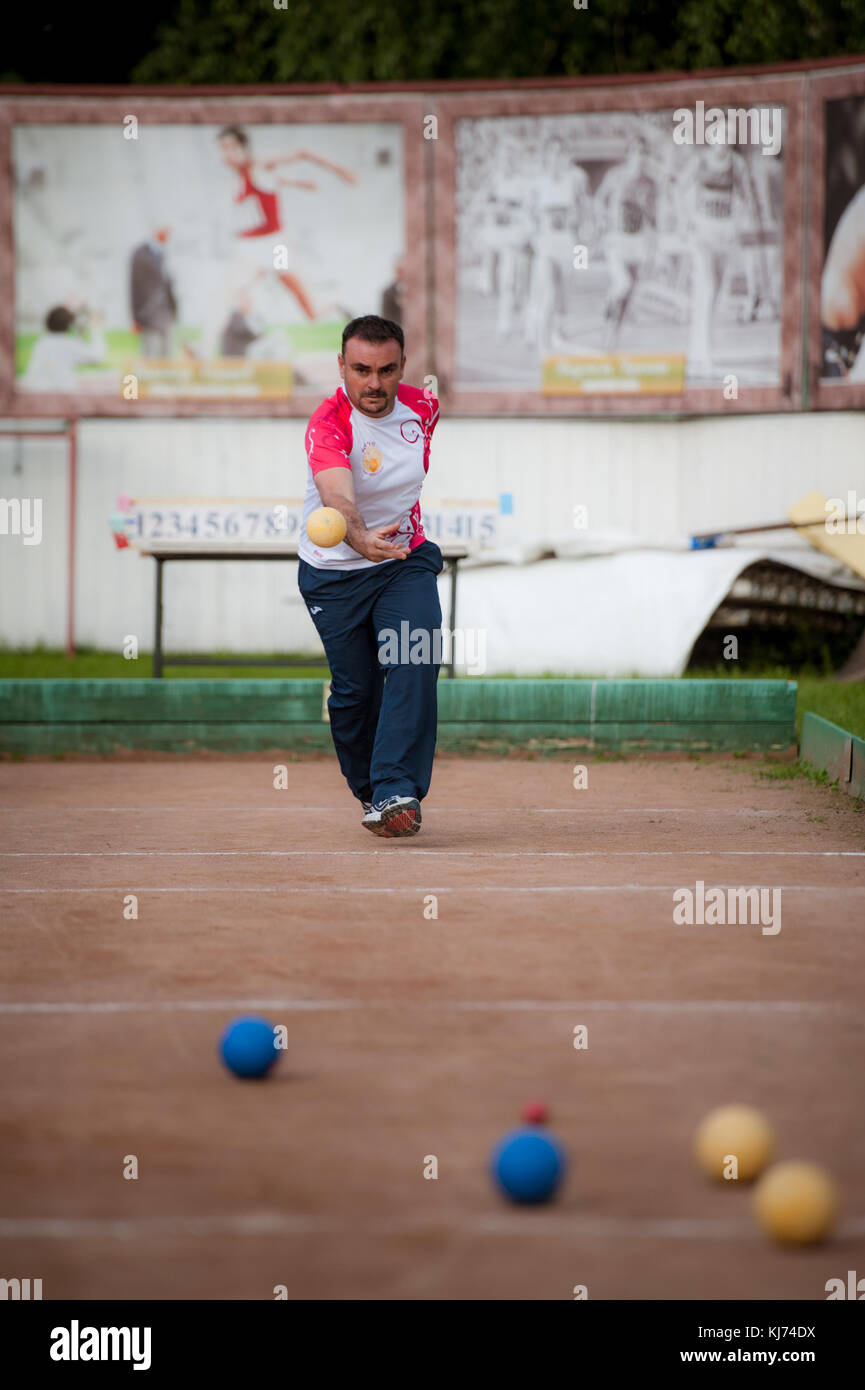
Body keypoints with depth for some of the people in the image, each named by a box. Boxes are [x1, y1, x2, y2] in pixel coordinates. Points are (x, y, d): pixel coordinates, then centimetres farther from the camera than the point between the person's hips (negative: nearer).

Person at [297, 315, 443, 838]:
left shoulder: (422, 407, -8)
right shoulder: (329, 425, -24)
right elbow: (336, 495, -43)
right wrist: (360, 537, -63)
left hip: (407, 562, 2)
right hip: (334, 574, -2)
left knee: (414, 664, -20)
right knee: (355, 689, 0)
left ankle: (397, 793, -27)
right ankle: (369, 790, 26)